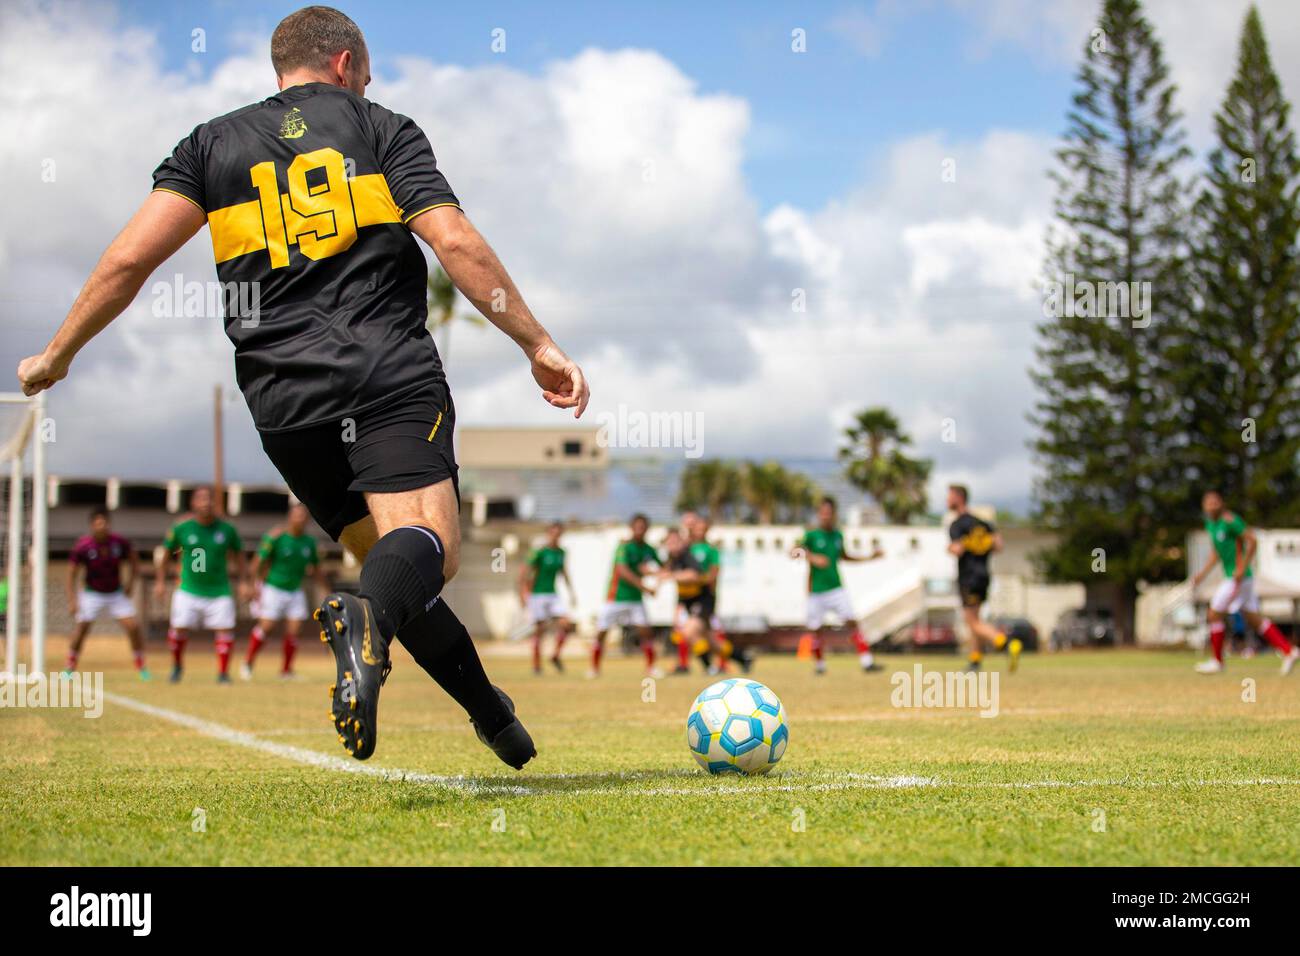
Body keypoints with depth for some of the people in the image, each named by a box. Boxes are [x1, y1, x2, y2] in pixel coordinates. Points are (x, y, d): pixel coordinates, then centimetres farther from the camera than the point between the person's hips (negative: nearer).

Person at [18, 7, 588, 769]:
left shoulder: (212, 144, 18)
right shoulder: (381, 128, 12)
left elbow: (130, 257, 7)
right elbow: (457, 243, 0)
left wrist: (57, 355, 17)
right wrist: (538, 344, 2)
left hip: (282, 395, 3)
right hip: (390, 372, -3)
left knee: (386, 556, 14)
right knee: (430, 546, -16)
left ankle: (495, 717, 14)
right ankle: (367, 620, -50)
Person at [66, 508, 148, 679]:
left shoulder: (119, 542, -13)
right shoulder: (83, 546, -18)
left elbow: (134, 559, 6)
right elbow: (72, 573, -10)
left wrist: (131, 581, -3)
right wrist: (72, 600, -15)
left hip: (116, 593, 2)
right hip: (92, 593, -2)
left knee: (133, 626, -9)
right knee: (82, 628, -12)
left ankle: (140, 666, 7)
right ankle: (70, 667, 8)